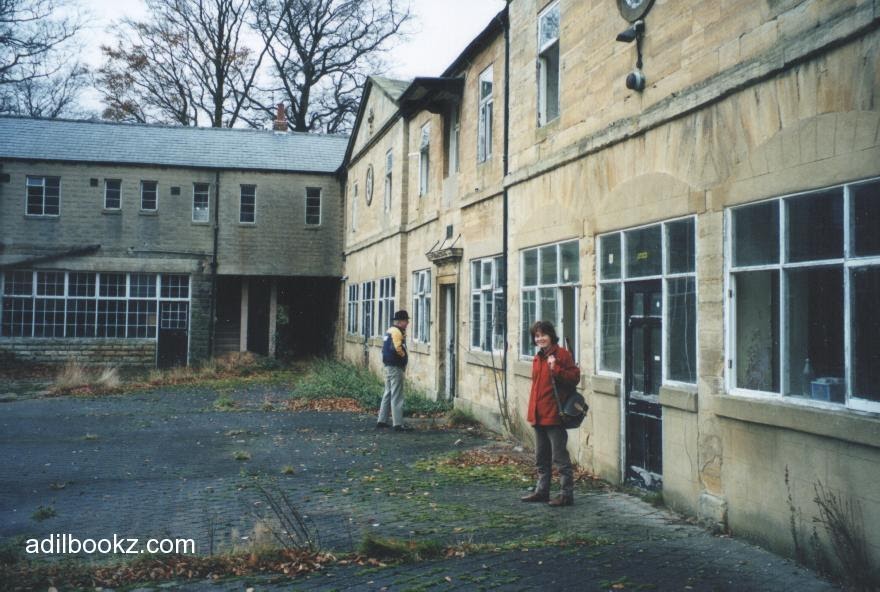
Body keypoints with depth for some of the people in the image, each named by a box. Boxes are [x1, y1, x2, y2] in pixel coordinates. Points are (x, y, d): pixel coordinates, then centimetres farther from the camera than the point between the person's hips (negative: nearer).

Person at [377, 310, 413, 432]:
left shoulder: (391, 330, 16)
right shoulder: (397, 331, -15)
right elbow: (397, 348, -28)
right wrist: (404, 356, -10)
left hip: (389, 366, 10)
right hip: (396, 367, -10)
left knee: (388, 394, 15)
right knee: (397, 396, -7)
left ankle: (382, 421, 20)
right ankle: (398, 424, -6)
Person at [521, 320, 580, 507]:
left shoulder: (562, 354, -9)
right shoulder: (537, 358, 15)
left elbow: (575, 377, -13)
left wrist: (556, 369, -26)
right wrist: (533, 410, 17)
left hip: (554, 415, -8)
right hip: (538, 415, 8)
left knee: (560, 457, -2)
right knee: (541, 458, 17)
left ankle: (567, 494, 5)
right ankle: (542, 491, 28)